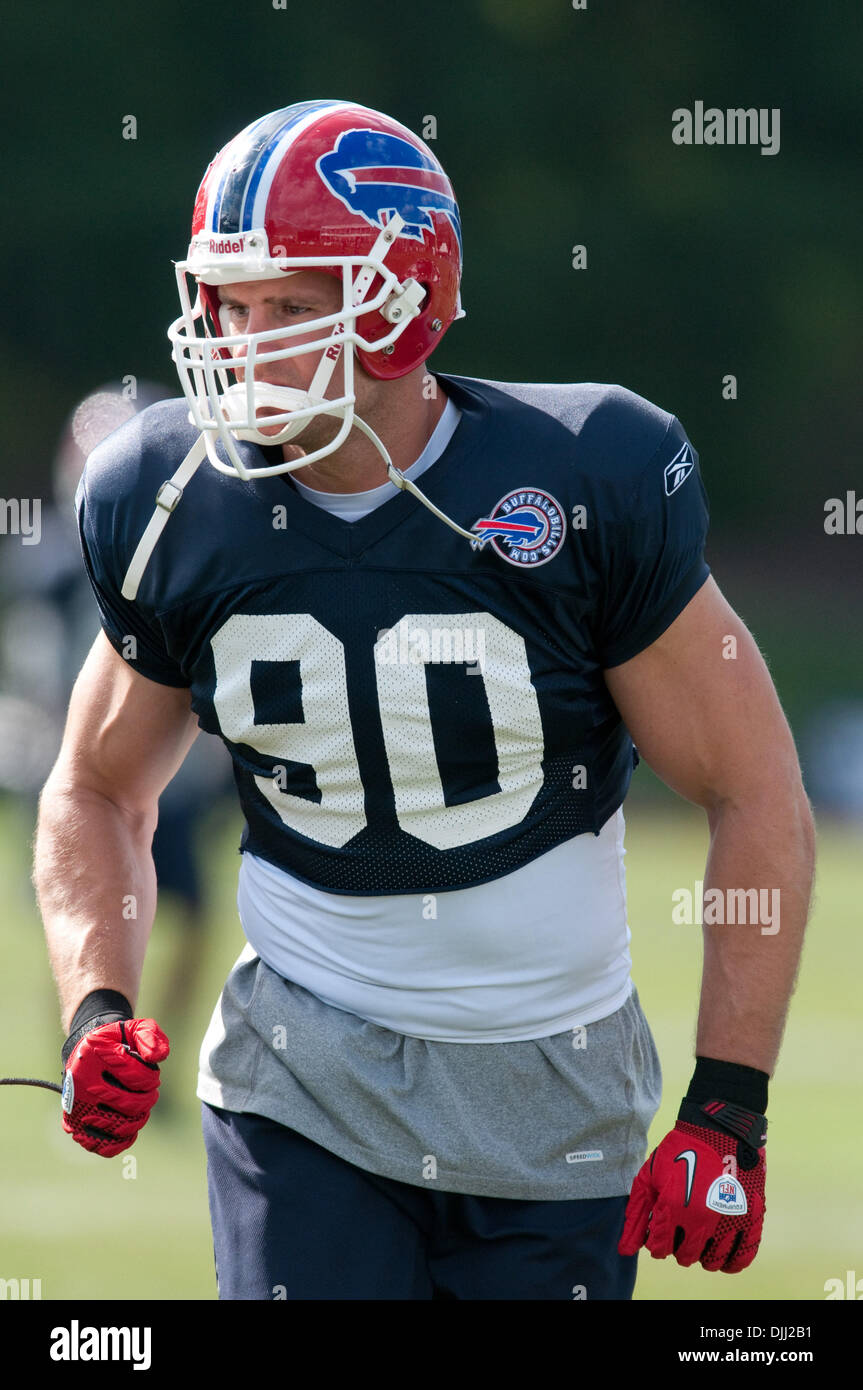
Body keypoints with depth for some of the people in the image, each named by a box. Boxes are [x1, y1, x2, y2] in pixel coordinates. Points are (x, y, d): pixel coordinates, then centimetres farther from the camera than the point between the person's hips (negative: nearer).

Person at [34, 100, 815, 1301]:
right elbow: (100, 792, 13)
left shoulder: (588, 490, -15)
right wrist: (96, 1009, -5)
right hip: (306, 1078, 1)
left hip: (554, 1098, -1)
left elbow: (757, 798, -7)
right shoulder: (176, 509, -5)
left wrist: (727, 1115, -12)